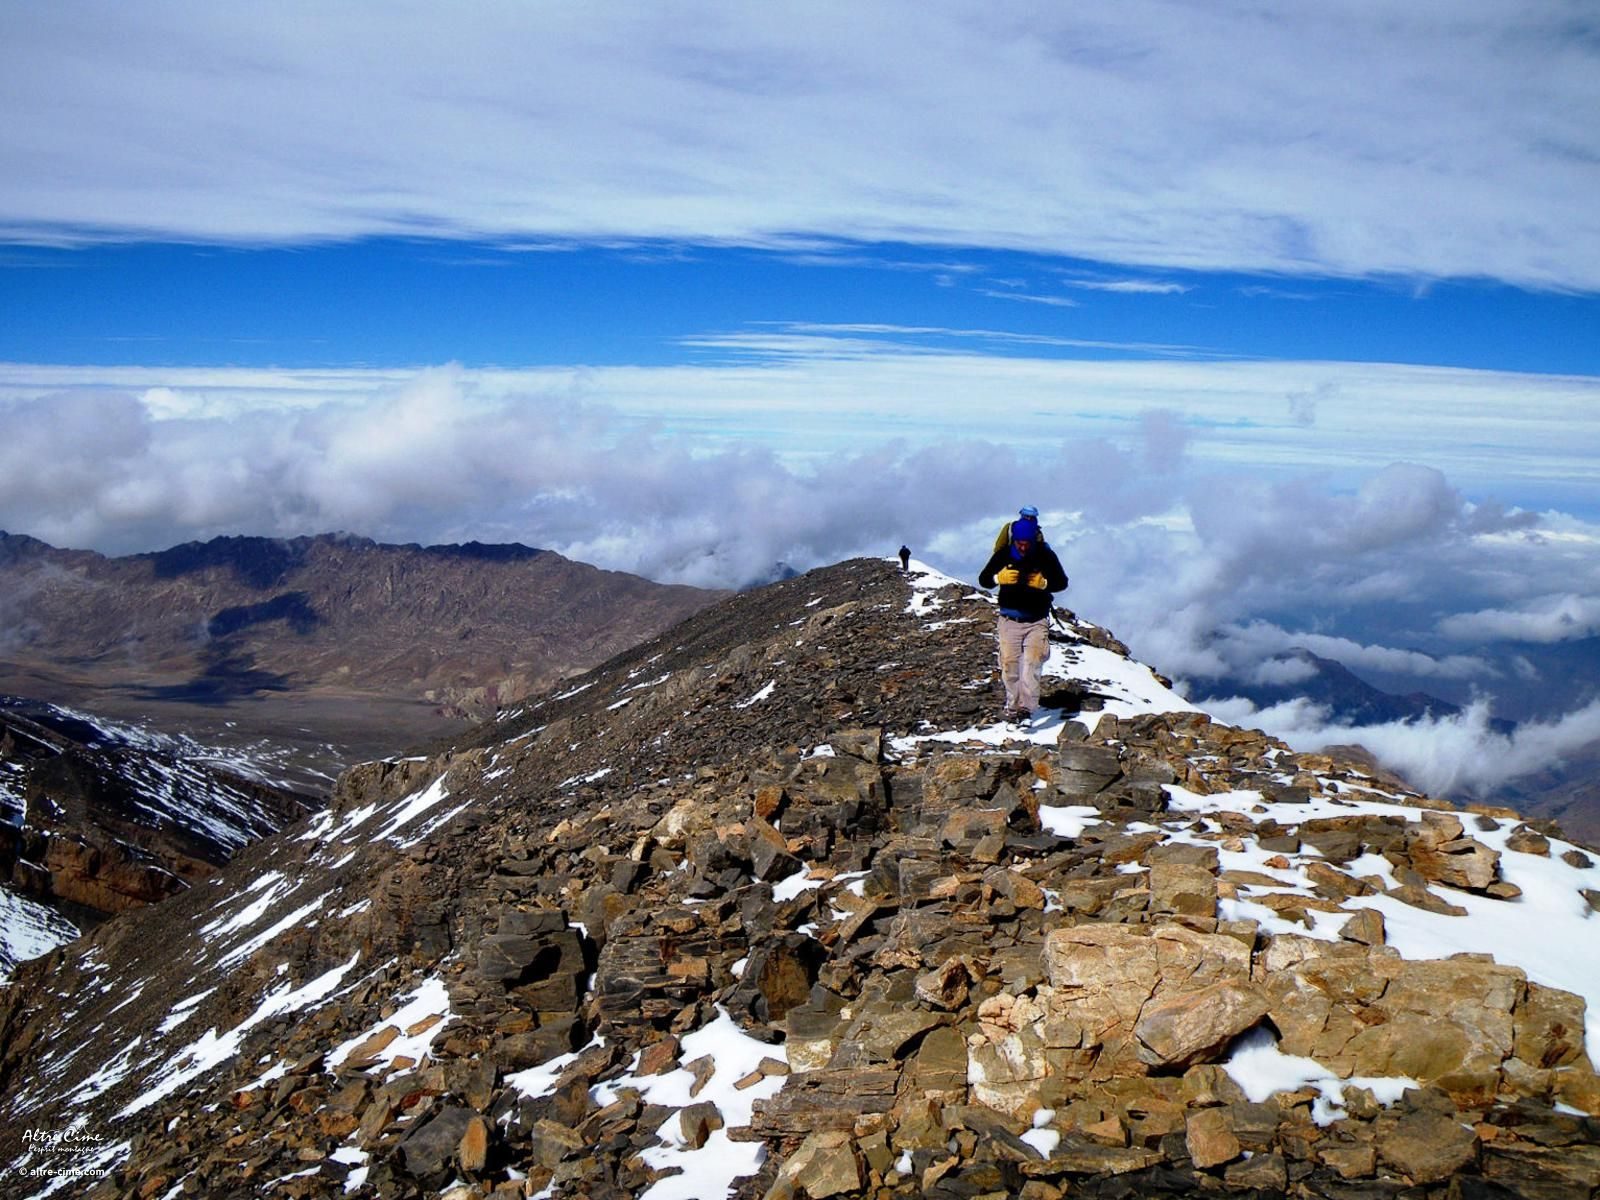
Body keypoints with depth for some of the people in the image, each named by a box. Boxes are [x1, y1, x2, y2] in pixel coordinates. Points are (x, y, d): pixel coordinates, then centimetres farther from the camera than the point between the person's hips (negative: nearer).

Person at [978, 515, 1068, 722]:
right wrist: (998, 578, -20)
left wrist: (1044, 584, -21)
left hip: (1037, 621, -2)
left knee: (1032, 662, -17)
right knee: (1009, 664, 3)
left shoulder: (1046, 556, -4)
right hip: (1009, 619, 2)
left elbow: (1062, 583, 0)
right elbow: (983, 579, 2)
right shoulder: (1003, 554, -2)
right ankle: (1013, 705, 18)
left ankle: (1026, 706, -22)